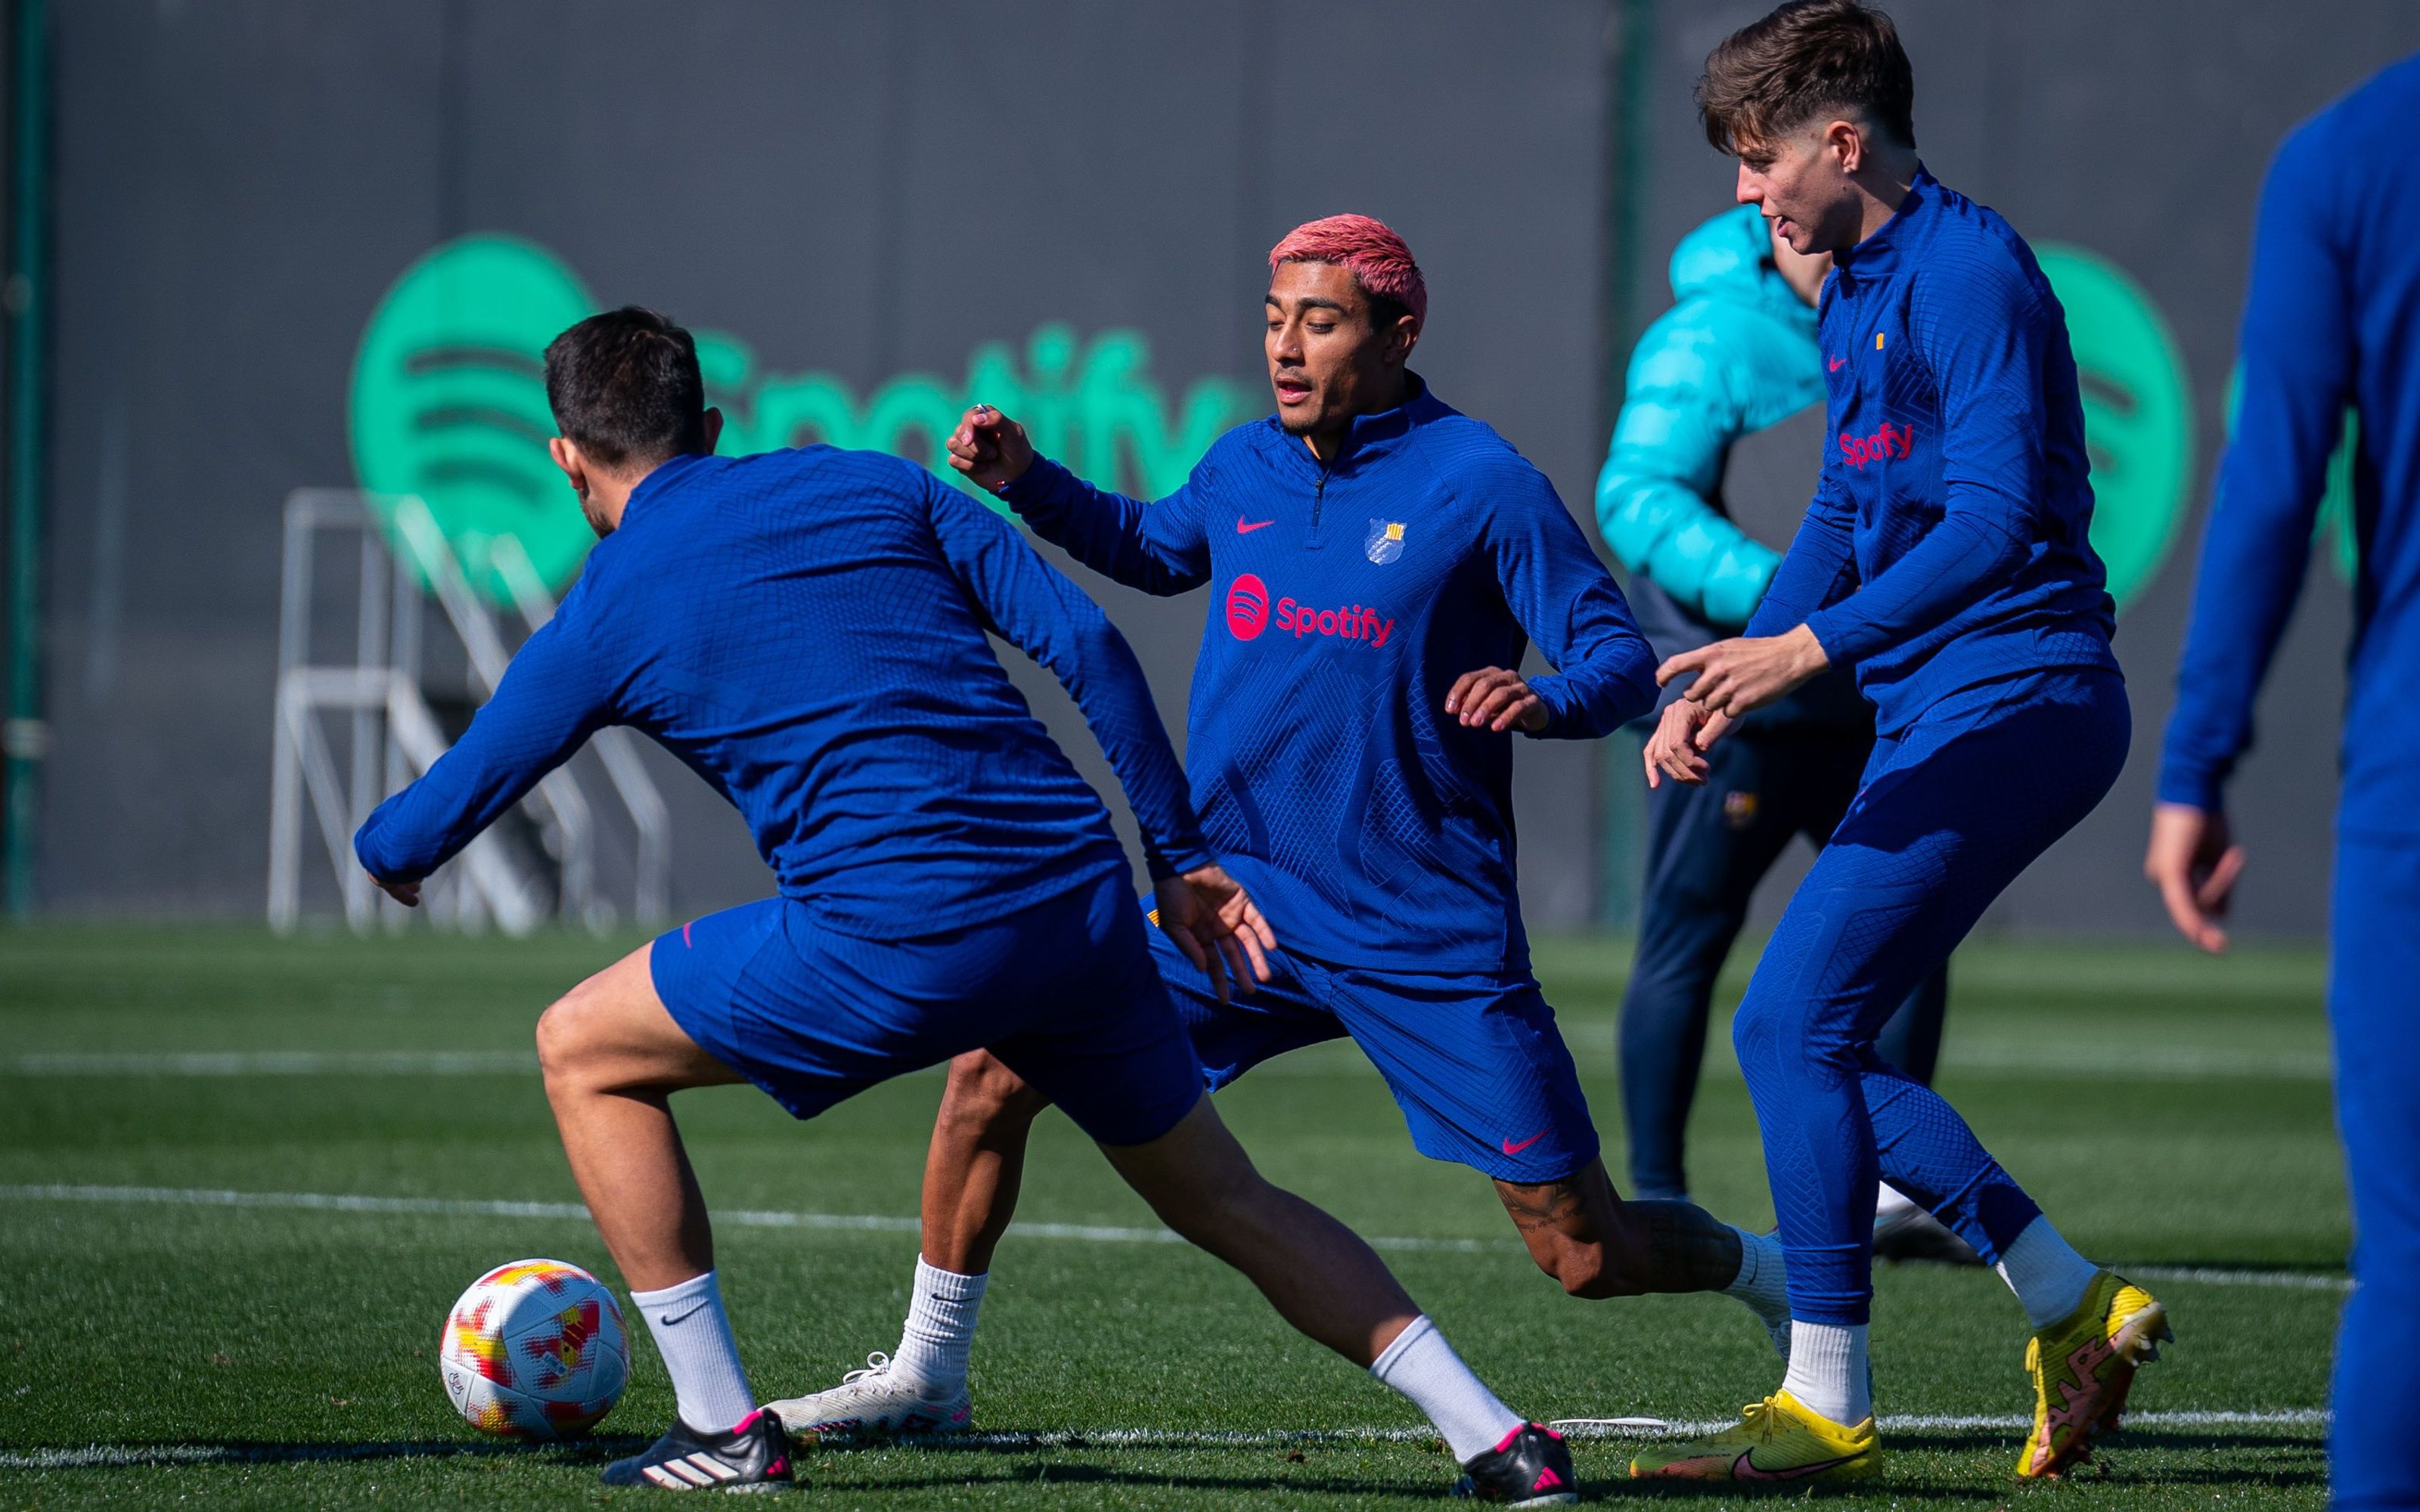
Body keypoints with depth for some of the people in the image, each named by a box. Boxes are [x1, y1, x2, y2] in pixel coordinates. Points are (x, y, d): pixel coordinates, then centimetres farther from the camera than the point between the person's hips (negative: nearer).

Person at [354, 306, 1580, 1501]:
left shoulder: (603, 614, 9)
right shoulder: (873, 485, 18)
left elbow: (421, 833, 19)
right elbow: (1087, 644, 10)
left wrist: (389, 849, 43)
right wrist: (1178, 854, 16)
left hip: (893, 943, -5)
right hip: (1079, 898, 5)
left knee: (584, 1052, 15)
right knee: (1223, 1199, 21)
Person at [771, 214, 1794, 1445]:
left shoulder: (1482, 485, -10)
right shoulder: (1245, 466, 6)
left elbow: (1621, 657, -10)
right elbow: (1157, 551, 28)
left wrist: (1546, 700, -32)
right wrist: (1028, 484, 12)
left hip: (1427, 935, -5)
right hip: (1236, 898, 5)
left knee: (1587, 1255, -3)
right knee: (995, 1066, -6)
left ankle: (1770, 1274, 29)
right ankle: (928, 1374, 9)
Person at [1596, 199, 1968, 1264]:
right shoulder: (1708, 340, -11)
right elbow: (1636, 497, -22)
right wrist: (1770, 592, -33)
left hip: (1850, 705, 7)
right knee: (1687, 941, -1)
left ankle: (1890, 1190, 9)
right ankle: (1654, 1201, 9)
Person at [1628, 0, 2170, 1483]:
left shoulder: (1966, 273, -15)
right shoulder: (1858, 294, 17)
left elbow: (1998, 514, -25)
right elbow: (1846, 520, 25)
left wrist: (1813, 644, -31)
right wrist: (1726, 687, 13)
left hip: (2013, 701, -11)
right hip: (1943, 717, 11)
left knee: (1797, 1021, -13)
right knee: (1800, 1040, 10)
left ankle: (1828, 1409, -7)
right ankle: (2077, 1307, 15)